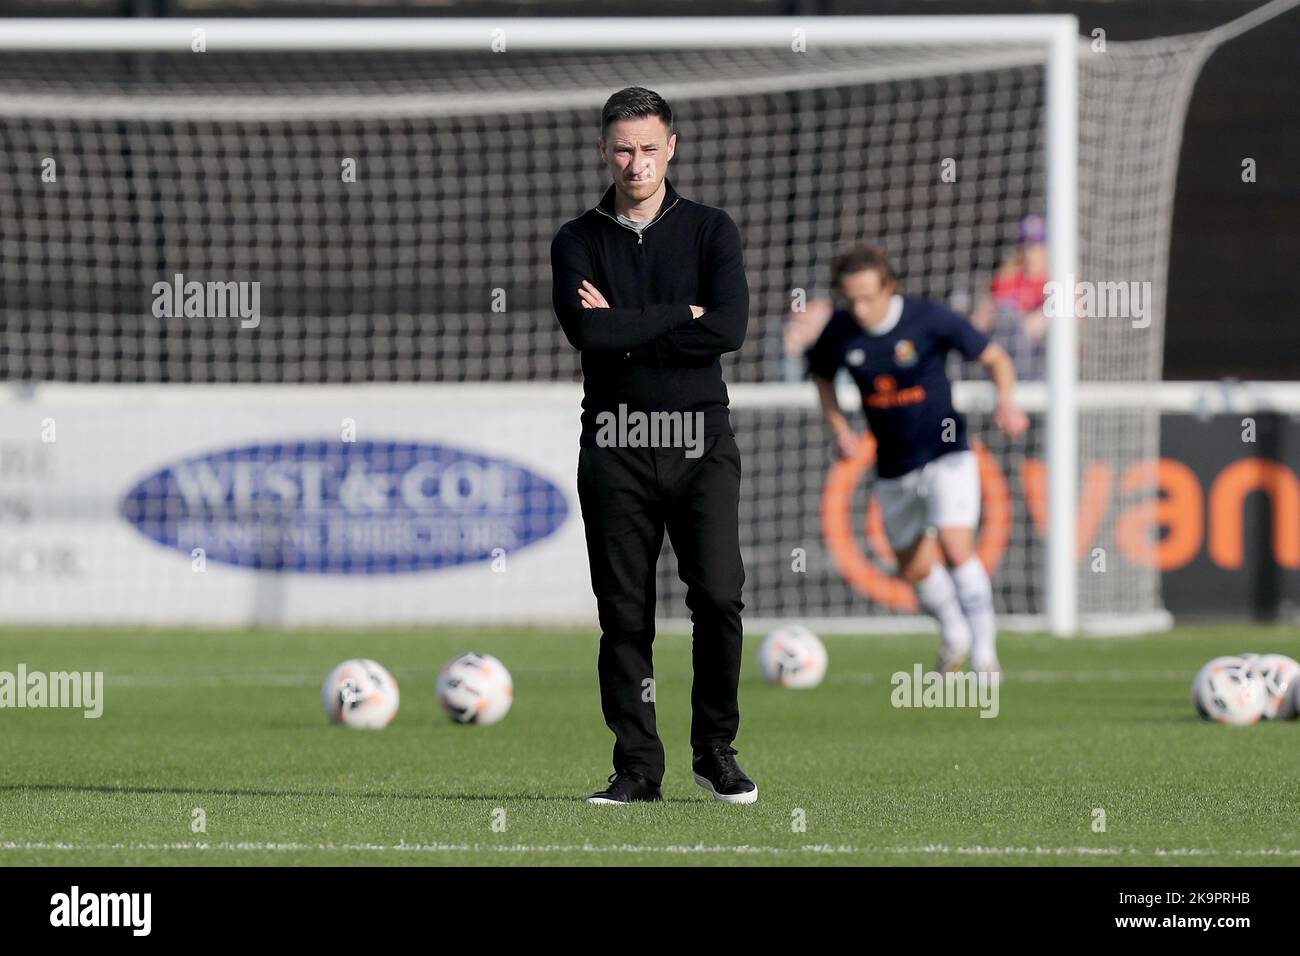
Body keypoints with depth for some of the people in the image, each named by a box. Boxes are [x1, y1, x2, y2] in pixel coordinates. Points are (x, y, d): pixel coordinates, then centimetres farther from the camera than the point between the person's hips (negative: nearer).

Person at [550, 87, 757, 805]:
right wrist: (679, 318, -8)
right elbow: (584, 330, -11)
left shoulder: (710, 230, 8)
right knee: (624, 612, 0)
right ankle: (637, 767, 6)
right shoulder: (578, 241, 9)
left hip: (701, 441, -1)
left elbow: (729, 328, -9)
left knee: (718, 596, -10)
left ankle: (716, 750, 6)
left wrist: (625, 328, -8)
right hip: (615, 444, 1)